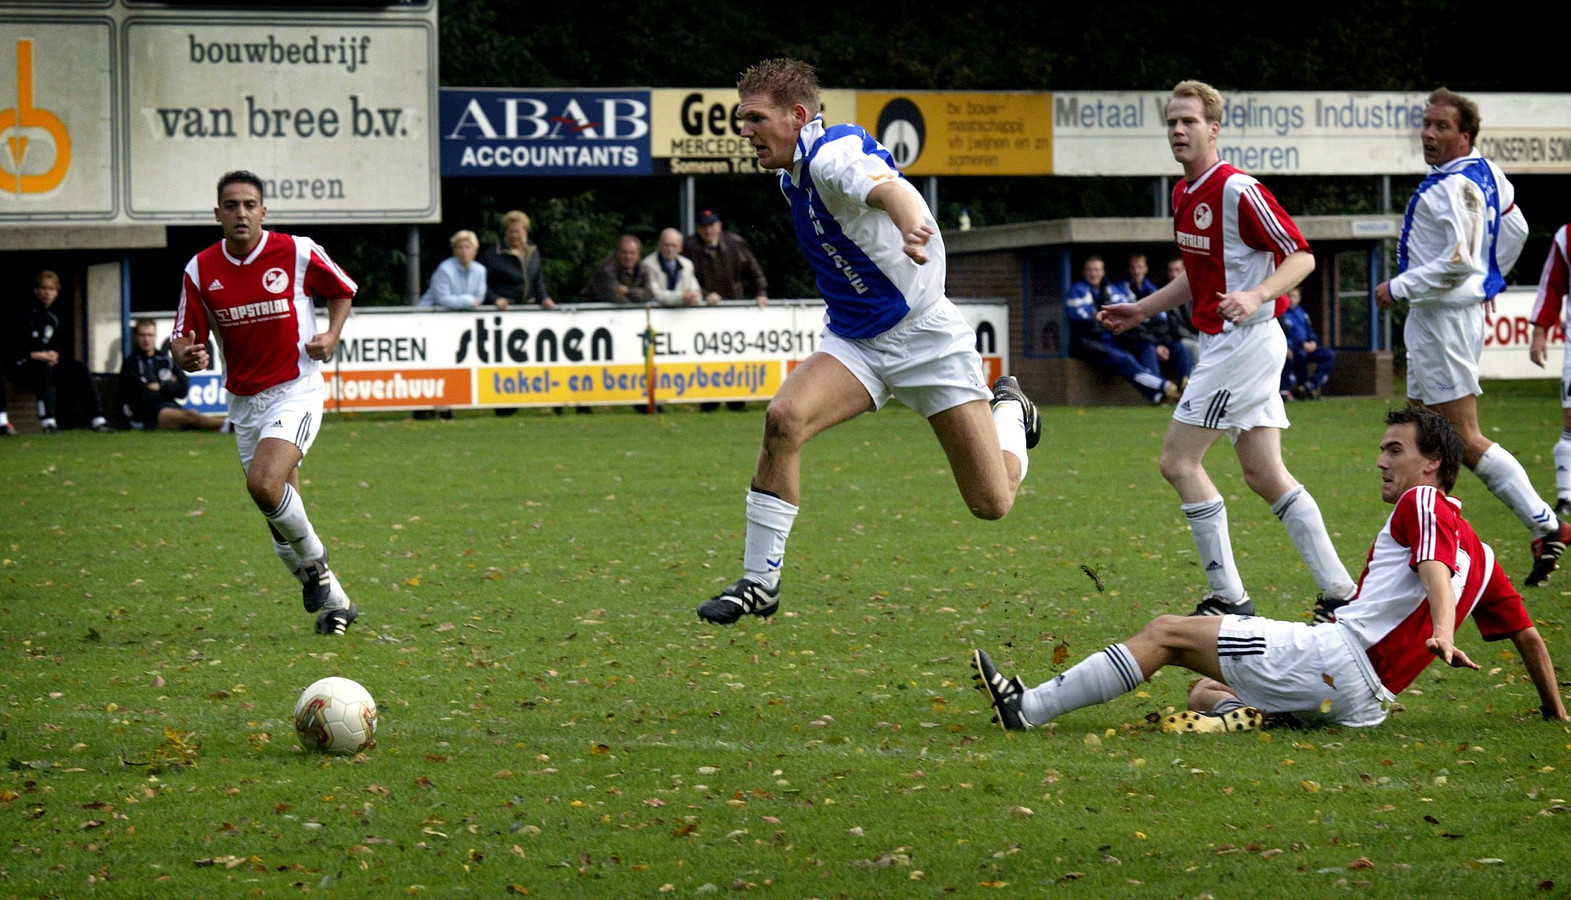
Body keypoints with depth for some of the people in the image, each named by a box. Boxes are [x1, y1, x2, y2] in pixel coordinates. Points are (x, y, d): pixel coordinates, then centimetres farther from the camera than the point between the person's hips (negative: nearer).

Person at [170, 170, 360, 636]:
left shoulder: (297, 253, -8)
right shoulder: (200, 270, -1)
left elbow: (342, 290, 10)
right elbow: (185, 340, 2)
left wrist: (332, 334, -7)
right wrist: (185, 355, -21)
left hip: (295, 392, -5)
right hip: (244, 402, 5)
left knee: (264, 483, -27)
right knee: (281, 514, 7)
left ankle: (315, 563, -3)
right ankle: (333, 600, 24)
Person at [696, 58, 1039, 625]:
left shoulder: (833, 154, -23)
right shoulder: (791, 177, 5)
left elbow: (887, 188, -46)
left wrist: (910, 223, -70)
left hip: (924, 334, -7)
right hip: (854, 341, 7)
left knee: (992, 503, -2)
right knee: (784, 418, -24)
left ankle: (1010, 410, 33)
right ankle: (759, 582, -18)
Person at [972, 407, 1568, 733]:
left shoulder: (1420, 505, -2)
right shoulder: (1480, 553, 21)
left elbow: (1434, 569, -22)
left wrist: (1440, 632, -41)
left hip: (1338, 654, -9)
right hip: (1368, 701, 9)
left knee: (1167, 635, -5)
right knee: (1203, 695, 24)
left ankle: (1028, 708, -9)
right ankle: (1246, 713, -11)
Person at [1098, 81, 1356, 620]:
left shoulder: (1238, 191, -16)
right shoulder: (1183, 194, 13)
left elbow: (1302, 256, -15)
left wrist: (1255, 296, -30)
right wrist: (1142, 310, 26)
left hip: (1245, 339, -10)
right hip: (1223, 344, 10)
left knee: (1179, 459, -7)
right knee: (1264, 474, 8)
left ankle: (1228, 598, -4)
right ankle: (1339, 592, 8)